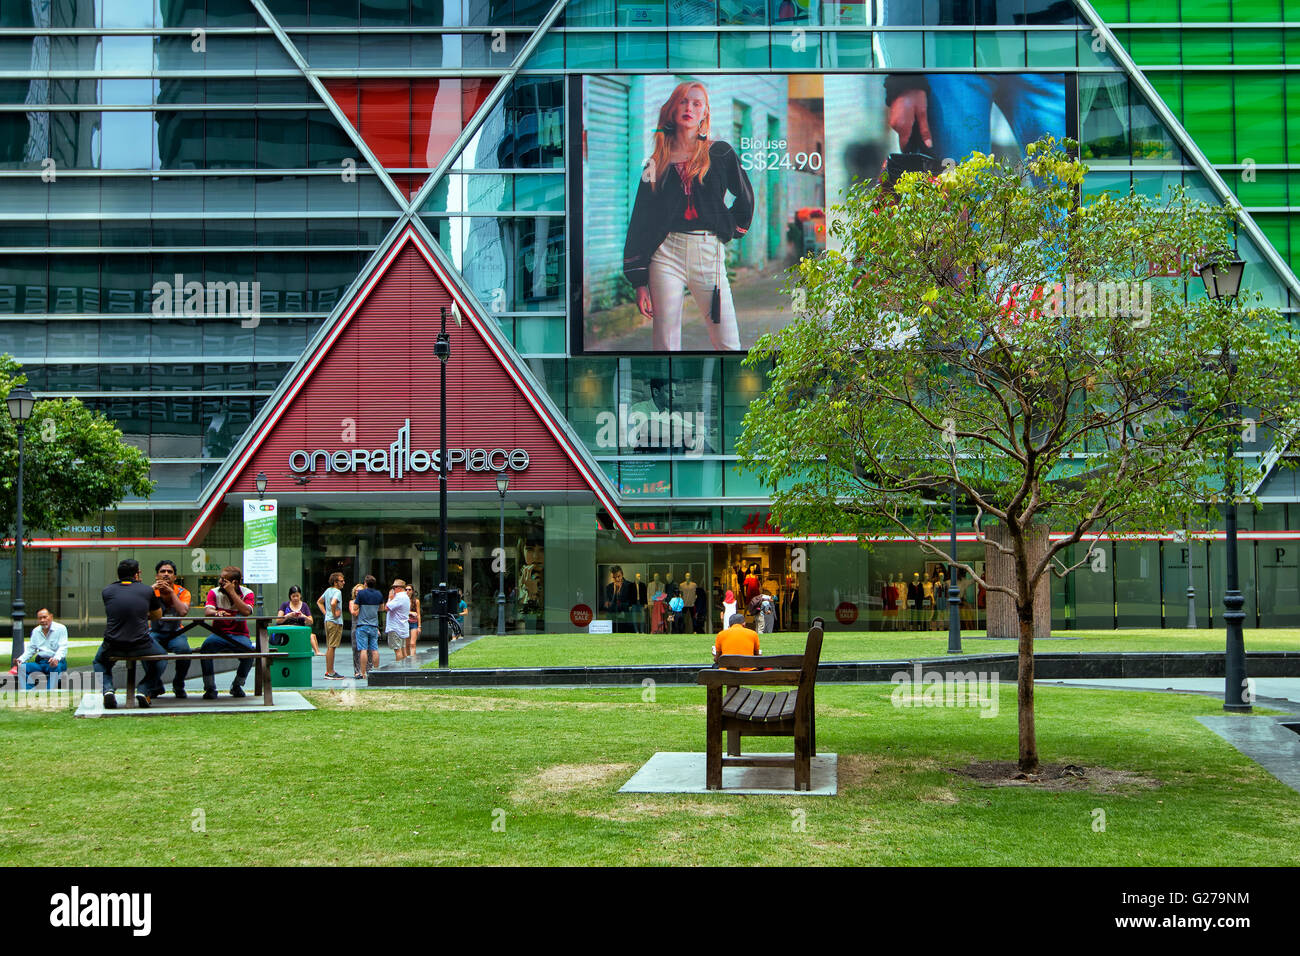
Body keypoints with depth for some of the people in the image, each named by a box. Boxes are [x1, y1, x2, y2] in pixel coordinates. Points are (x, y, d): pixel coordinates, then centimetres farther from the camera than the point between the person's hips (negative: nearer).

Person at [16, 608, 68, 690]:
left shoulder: (61, 628, 0)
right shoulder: (35, 631, 16)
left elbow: (63, 647, -11)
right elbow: (30, 649, 17)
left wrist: (56, 658, -32)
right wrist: (21, 659, -4)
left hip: (57, 662, -5)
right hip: (40, 661, 5)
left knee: (56, 667, -39)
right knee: (22, 667, -19)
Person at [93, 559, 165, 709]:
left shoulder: (106, 592, 5)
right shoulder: (147, 590, 1)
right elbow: (157, 616, 16)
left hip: (113, 647, 1)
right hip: (141, 647, -1)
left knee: (99, 662, 34)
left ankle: (108, 689, 4)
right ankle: (143, 691, 10)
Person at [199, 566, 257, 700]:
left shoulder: (247, 594, 1)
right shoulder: (214, 592, 3)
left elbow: (246, 612, -20)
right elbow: (207, 611, -14)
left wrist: (232, 592, -19)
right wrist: (217, 613, -38)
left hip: (239, 634, 0)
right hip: (219, 633, 0)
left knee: (250, 651, -32)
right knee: (206, 647, -33)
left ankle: (237, 686, -4)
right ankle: (210, 688, -20)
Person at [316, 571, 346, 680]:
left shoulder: (328, 590, 13)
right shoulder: (337, 592, -15)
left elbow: (319, 602, 24)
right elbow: (333, 603, -33)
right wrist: (334, 613, -18)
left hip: (328, 621, 9)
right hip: (335, 622, -9)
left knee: (329, 647, 14)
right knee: (331, 647, -7)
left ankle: (329, 671, 20)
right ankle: (331, 672, -5)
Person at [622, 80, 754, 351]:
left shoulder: (720, 153, 7)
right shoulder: (657, 162, 10)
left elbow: (745, 199, 19)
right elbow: (640, 222, 9)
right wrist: (639, 281, 4)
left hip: (709, 252, -1)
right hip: (666, 255, 1)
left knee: (728, 345, -6)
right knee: (666, 346, -2)